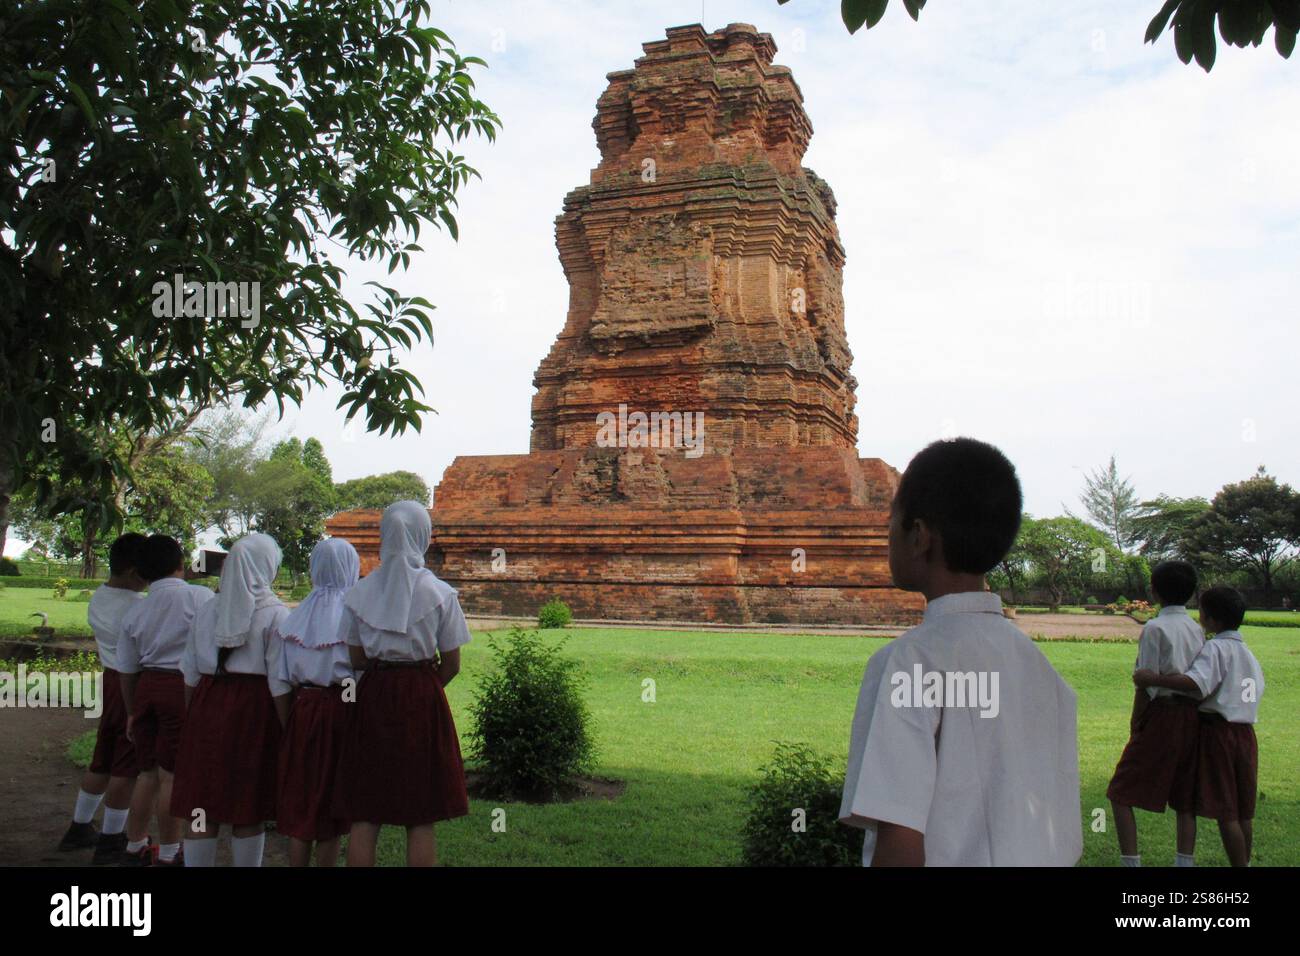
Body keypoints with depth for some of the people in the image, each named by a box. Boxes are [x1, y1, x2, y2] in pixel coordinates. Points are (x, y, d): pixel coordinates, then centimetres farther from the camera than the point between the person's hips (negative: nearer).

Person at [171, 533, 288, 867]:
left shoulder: (207, 610, 8)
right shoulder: (274, 613, -6)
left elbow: (190, 674, 11)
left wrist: (192, 717, 20)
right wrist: (287, 727, -3)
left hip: (207, 705, 4)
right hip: (254, 710, -4)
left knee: (203, 805, 8)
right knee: (249, 810, 5)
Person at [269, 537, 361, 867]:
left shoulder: (295, 617, 5)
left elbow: (280, 681, 5)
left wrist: (288, 721, 13)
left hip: (303, 712, 3)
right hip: (342, 713, -3)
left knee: (299, 805, 11)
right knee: (333, 806, 7)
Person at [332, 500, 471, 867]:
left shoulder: (360, 592, 3)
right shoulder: (440, 593, -3)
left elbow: (355, 659, 5)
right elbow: (451, 665, -1)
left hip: (372, 698, 2)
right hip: (423, 701, -2)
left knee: (364, 817, 7)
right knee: (421, 820, 4)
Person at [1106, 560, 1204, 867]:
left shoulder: (1156, 628, -12)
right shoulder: (1197, 629, 8)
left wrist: (1135, 725, -4)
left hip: (1162, 715, -7)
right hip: (1193, 717, 7)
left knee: (1120, 794, 0)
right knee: (1185, 799, 13)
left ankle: (1131, 862, -4)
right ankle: (1184, 862, 15)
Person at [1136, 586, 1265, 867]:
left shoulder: (1216, 648, -12)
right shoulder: (1247, 652, 15)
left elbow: (1197, 683, -29)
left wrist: (1154, 678, -28)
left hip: (1217, 731, -8)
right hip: (1246, 731, 8)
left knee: (1225, 812, -2)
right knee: (1243, 812, 15)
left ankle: (1239, 865, -1)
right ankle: (1245, 862, 22)